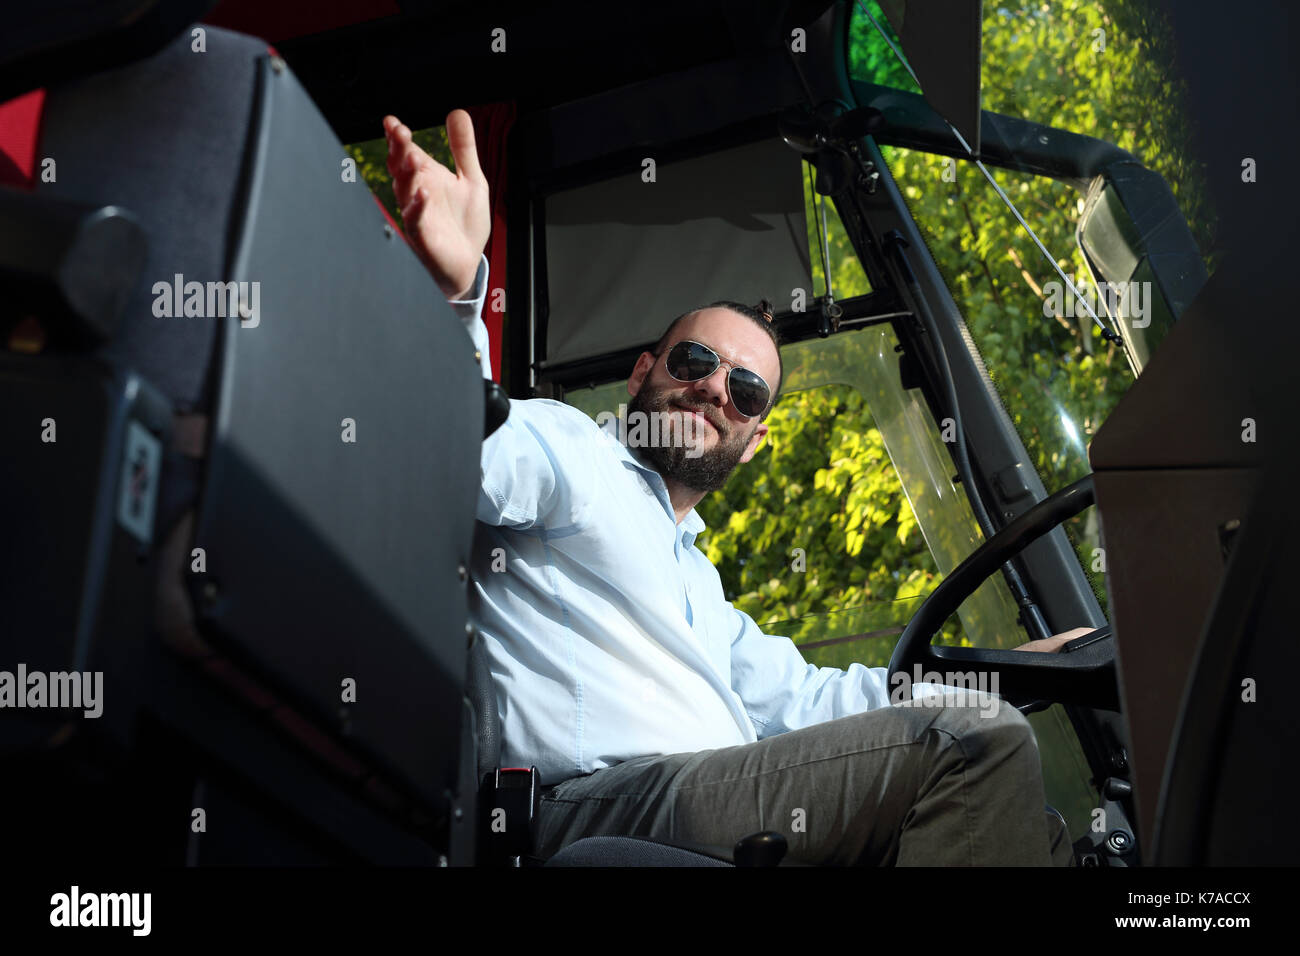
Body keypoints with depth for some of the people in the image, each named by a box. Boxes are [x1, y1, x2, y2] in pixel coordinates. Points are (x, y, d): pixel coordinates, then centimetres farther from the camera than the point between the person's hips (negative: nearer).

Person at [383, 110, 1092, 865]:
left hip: (713, 803, 9)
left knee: (1047, 831, 3)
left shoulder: (693, 577, 35)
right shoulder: (563, 447, 8)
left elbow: (799, 698, 34)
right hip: (589, 807, -9)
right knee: (974, 743, -20)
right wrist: (455, 292, -37)